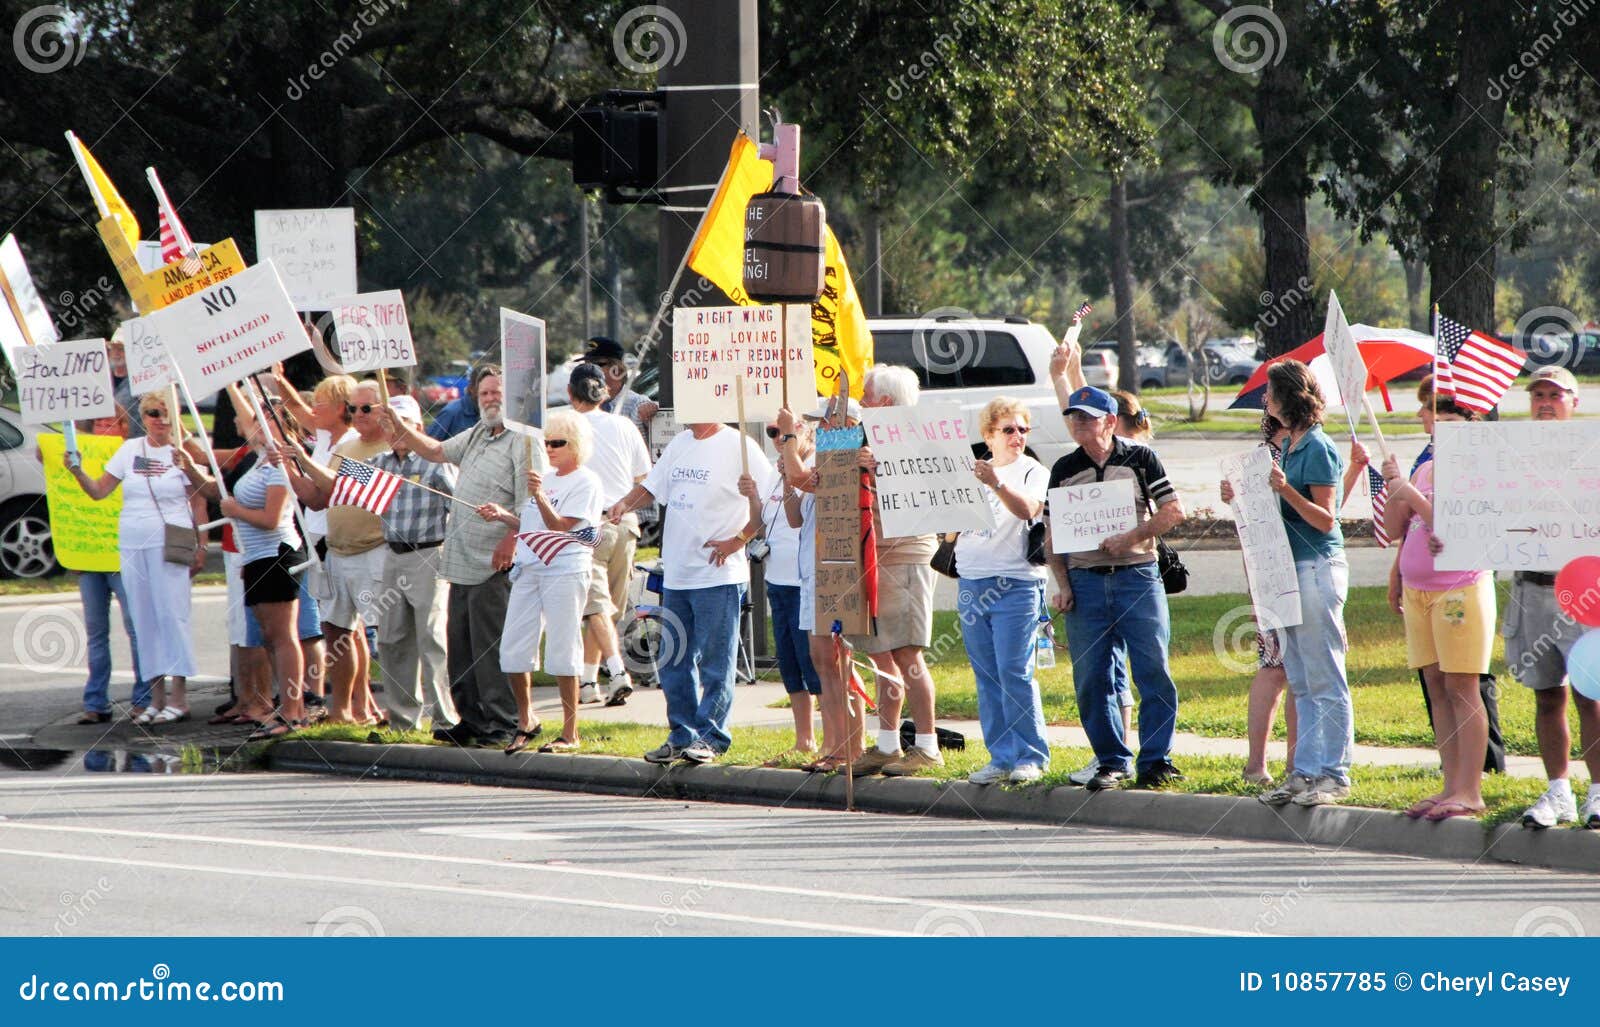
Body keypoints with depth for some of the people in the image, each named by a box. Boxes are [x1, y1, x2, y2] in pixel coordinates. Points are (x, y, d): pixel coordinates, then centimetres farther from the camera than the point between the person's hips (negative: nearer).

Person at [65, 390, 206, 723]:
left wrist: (200, 546, -6)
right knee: (146, 621, 4)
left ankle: (179, 698, -6)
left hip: (169, 546, -4)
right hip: (132, 546, 4)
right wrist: (77, 472, -8)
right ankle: (157, 698, 8)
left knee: (172, 616, -8)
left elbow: (198, 502, -1)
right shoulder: (130, 450, 9)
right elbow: (99, 490, 10)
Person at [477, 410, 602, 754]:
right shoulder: (545, 478, 20)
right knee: (513, 649, 4)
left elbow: (559, 526, -15)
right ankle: (526, 722, 19)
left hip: (565, 570, -8)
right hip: (528, 569, 8)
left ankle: (570, 734, -2)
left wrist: (539, 496, -28)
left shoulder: (586, 482, -5)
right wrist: (502, 516, 11)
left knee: (562, 652, -7)